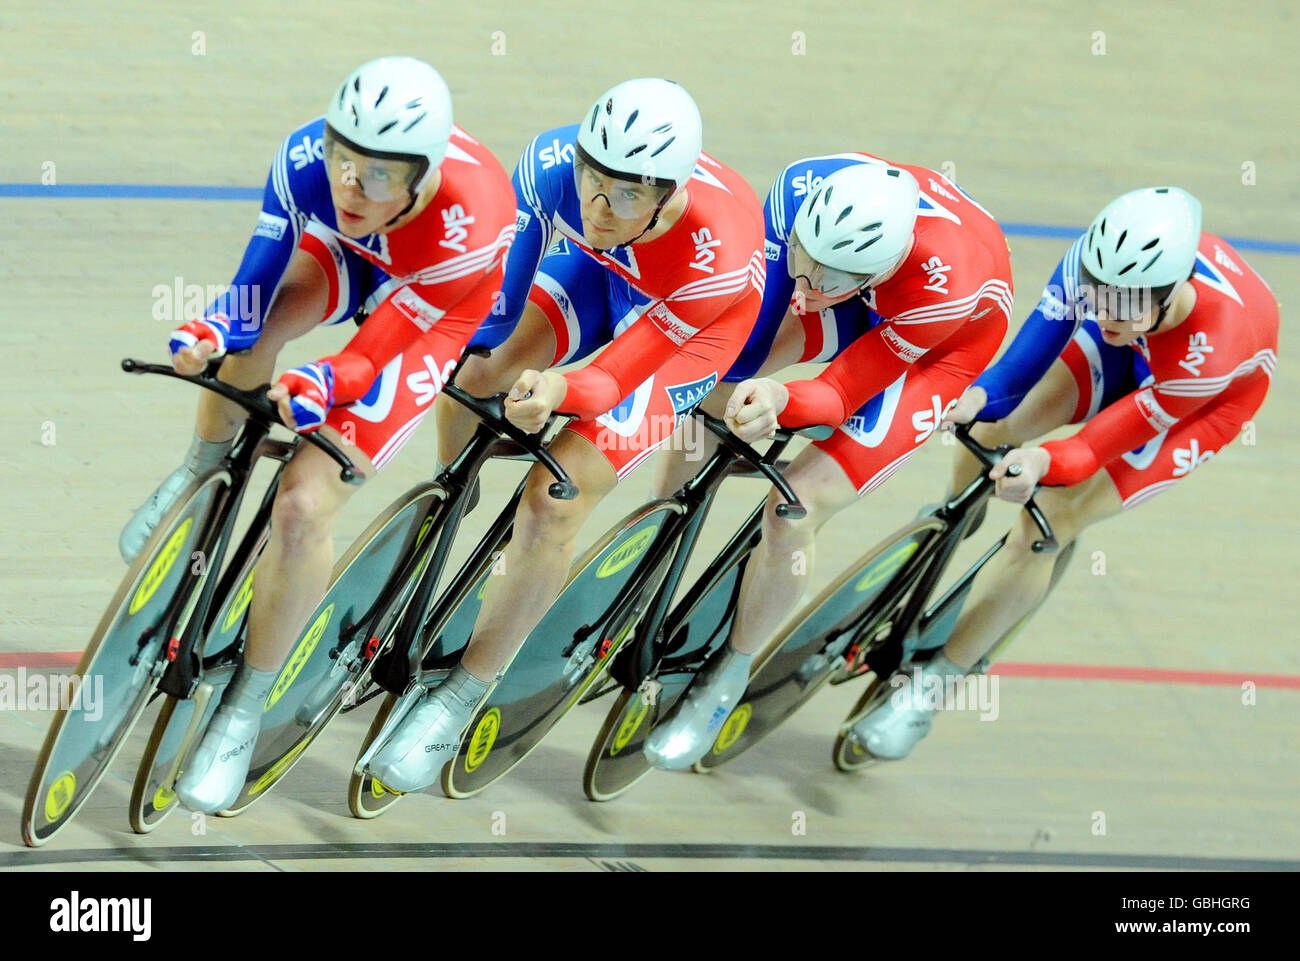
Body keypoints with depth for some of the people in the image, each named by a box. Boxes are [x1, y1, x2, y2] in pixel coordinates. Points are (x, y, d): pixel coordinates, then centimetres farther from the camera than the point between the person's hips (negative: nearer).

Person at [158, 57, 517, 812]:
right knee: (258, 317, -28)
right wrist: (214, 329, -40)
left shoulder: (470, 220, -42)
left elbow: (391, 338, -34)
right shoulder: (308, 156, -32)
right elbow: (255, 281, -22)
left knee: (303, 507, -16)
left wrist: (322, 386, -50)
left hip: (431, 319, -4)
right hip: (352, 265, 4)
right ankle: (207, 471, 6)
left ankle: (246, 709, 3)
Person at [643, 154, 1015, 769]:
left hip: (943, 346, -5)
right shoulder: (803, 187, -35)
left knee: (792, 513, -15)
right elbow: (760, 308, -16)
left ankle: (726, 681, 6)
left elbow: (842, 394, -33)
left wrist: (780, 400, -51)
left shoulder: (947, 287, -43)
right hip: (868, 301, 5)